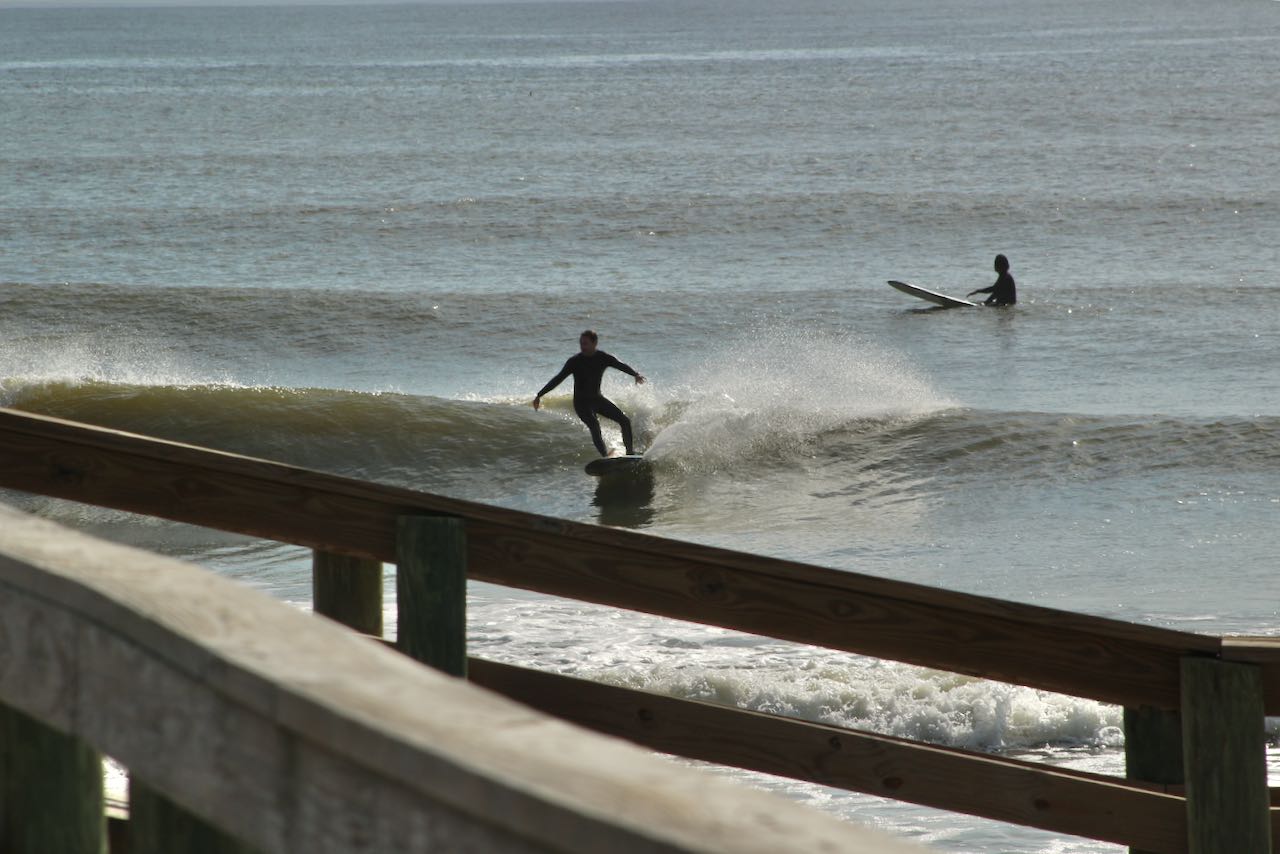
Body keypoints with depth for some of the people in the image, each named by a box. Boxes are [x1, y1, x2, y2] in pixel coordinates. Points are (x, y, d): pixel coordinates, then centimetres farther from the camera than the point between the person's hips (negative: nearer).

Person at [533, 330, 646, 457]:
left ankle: (630, 452, 11)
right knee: (594, 425, -30)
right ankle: (605, 456, -35)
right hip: (581, 402, -5)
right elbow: (558, 379, -13)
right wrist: (539, 395, -17)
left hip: (597, 399, 5)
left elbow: (622, 366, -6)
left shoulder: (603, 358, -4)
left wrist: (635, 374, -28)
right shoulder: (575, 361, -13)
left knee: (625, 421, -2)